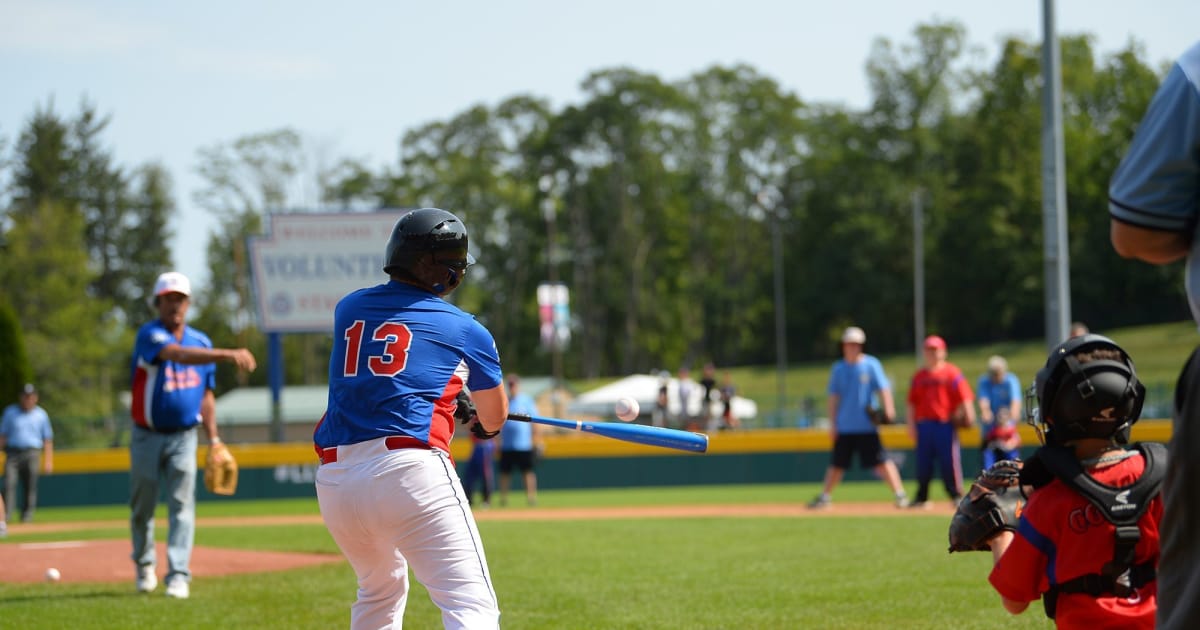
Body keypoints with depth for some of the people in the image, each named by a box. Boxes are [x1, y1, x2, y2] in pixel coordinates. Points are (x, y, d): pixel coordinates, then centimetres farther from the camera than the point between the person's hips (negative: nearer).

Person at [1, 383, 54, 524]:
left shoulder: (41, 414, 9)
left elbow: (47, 438, 11)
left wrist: (48, 460, 4)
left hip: (32, 453, 0)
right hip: (12, 453, 0)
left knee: (30, 486, -3)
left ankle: (27, 515, 7)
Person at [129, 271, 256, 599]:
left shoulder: (201, 342, 4)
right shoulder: (150, 335, -13)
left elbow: (206, 396, 13)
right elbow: (179, 355, -34)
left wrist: (213, 440, 7)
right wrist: (227, 354, -46)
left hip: (184, 437, 2)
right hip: (147, 437, -2)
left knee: (182, 504, -9)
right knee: (142, 507, 9)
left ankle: (178, 575, -13)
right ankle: (144, 564, 31)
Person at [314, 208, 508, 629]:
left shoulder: (348, 309, 18)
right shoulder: (466, 331, 8)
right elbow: (494, 417, 23)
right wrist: (481, 424, 47)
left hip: (334, 482, 6)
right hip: (407, 469, -6)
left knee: (381, 589, 30)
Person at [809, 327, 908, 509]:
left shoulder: (871, 364, 0)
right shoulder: (838, 368, 8)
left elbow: (883, 388, -4)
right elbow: (834, 397, 10)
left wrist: (888, 409, -19)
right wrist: (832, 423, 5)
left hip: (867, 426, -3)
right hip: (844, 427, 3)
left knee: (881, 461, -8)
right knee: (837, 464, 7)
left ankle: (899, 494, -3)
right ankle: (825, 497, 19)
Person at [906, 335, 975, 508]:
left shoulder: (952, 373, 2)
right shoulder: (919, 376, 14)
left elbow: (964, 397, -3)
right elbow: (912, 403, 14)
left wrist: (968, 414, -13)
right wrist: (911, 425, 7)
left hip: (945, 424, -4)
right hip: (923, 425, 4)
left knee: (950, 461, -5)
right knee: (923, 463, 5)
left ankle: (956, 496, 4)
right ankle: (921, 498, 14)